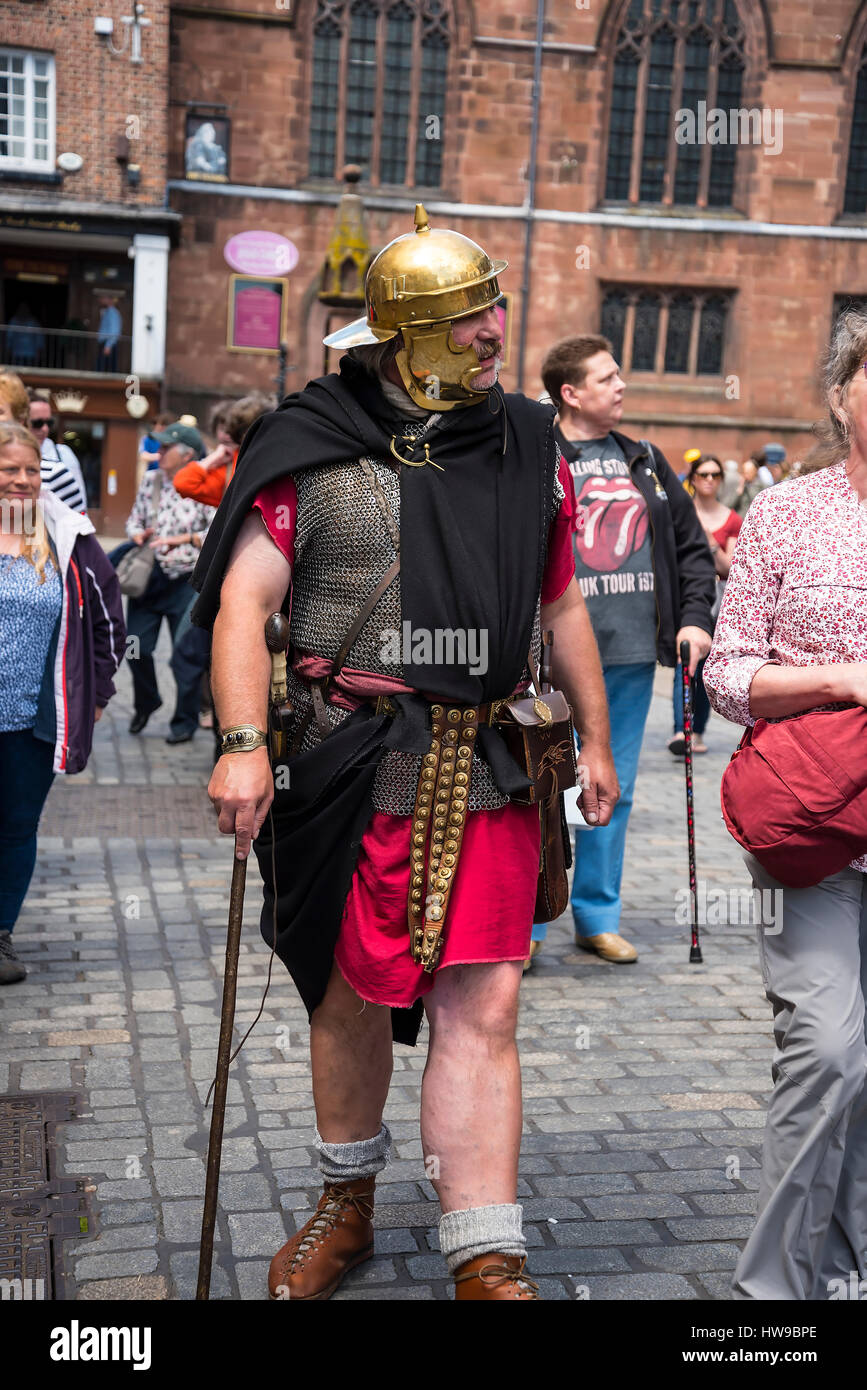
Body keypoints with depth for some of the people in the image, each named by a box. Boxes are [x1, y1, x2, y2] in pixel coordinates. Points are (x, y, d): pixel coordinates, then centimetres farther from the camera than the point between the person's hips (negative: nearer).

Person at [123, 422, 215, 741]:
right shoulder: (149, 480, 8)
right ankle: (146, 703, 30)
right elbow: (134, 519, 17)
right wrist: (138, 535, -4)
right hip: (148, 576, 5)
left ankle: (185, 721, 18)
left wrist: (182, 539, -21)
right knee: (137, 648, 3)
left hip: (185, 581, -4)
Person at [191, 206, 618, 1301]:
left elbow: (561, 607, 19)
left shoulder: (527, 448, 11)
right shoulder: (315, 447, -1)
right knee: (349, 997, 12)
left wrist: (595, 740, 18)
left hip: (487, 770, 2)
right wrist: (243, 743, -18)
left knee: (481, 1005, -2)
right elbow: (244, 601, -7)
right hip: (349, 768, -2)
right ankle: (347, 1204, 36)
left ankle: (485, 1262, 9)